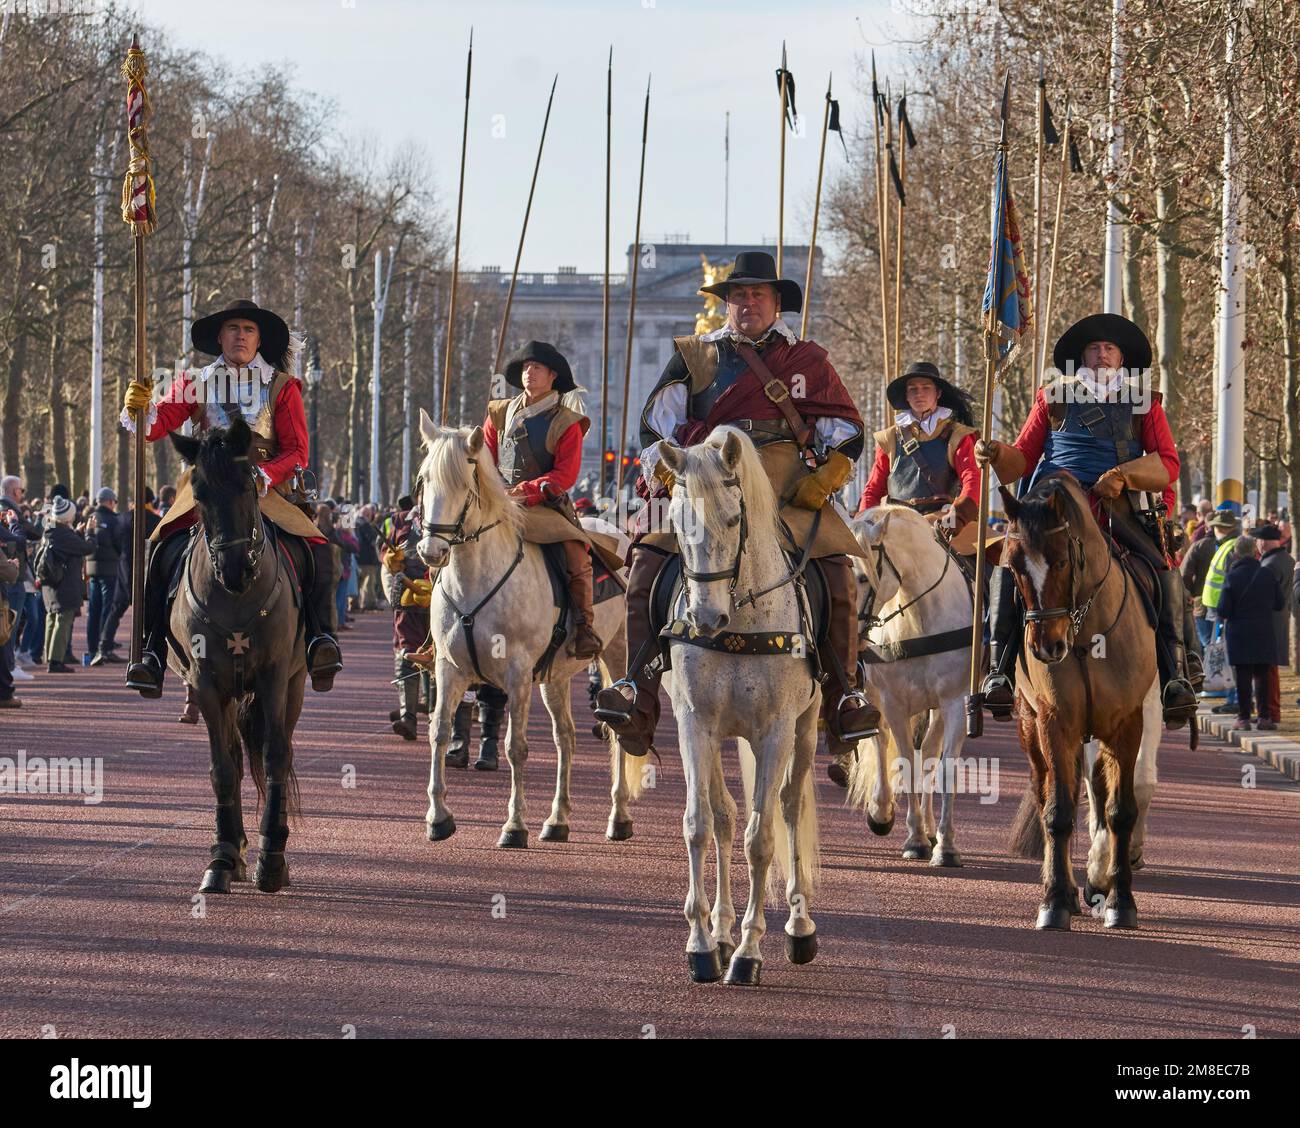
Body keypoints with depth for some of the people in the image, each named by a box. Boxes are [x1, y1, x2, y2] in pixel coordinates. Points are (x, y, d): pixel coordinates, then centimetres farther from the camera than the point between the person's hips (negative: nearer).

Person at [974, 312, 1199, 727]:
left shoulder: (1144, 404, 16)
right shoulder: (1053, 397, 18)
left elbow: (1168, 464, 7)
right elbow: (1022, 459, 16)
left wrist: (1123, 475, -10)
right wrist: (996, 454, -6)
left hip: (1118, 512, 0)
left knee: (1165, 574, -23)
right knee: (1009, 568, -25)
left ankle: (1177, 675, -20)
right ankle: (1000, 670, -23)